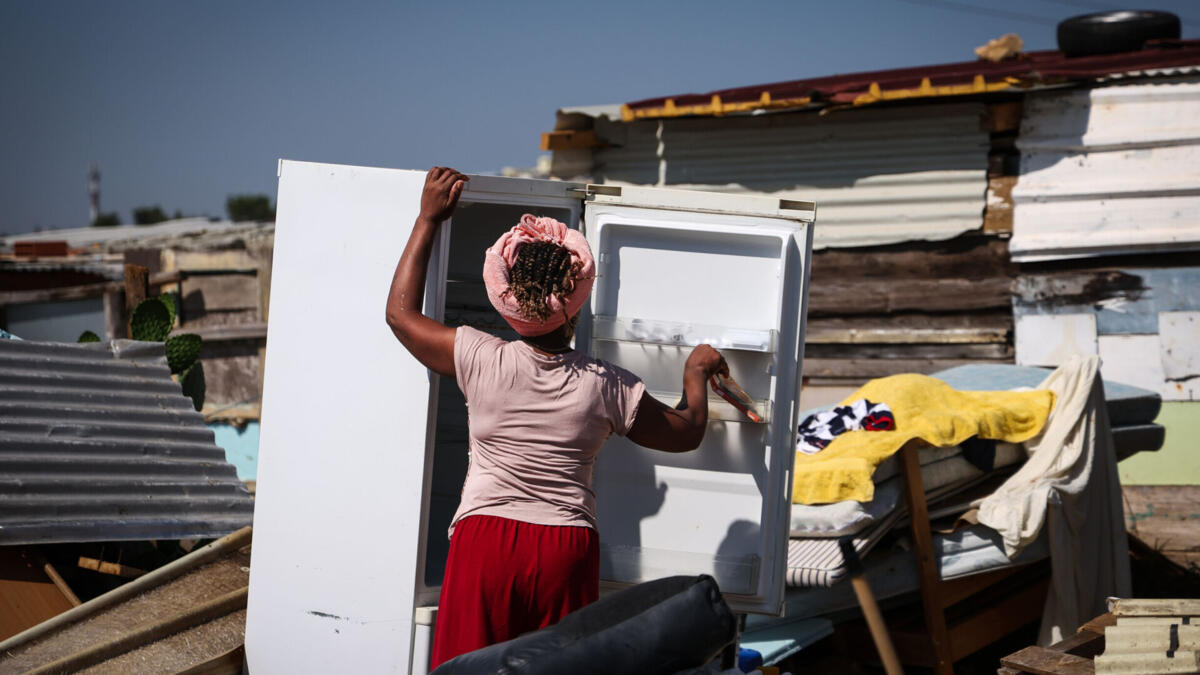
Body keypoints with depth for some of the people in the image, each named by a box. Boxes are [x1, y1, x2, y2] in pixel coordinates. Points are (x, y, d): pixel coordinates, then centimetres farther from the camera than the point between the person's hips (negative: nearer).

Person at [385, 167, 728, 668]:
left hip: (484, 538, -1)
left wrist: (428, 219, 11)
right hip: (568, 550, 1)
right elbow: (687, 432, 10)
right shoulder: (607, 387, -6)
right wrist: (696, 372, 28)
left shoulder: (480, 361, -9)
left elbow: (401, 312, 7)